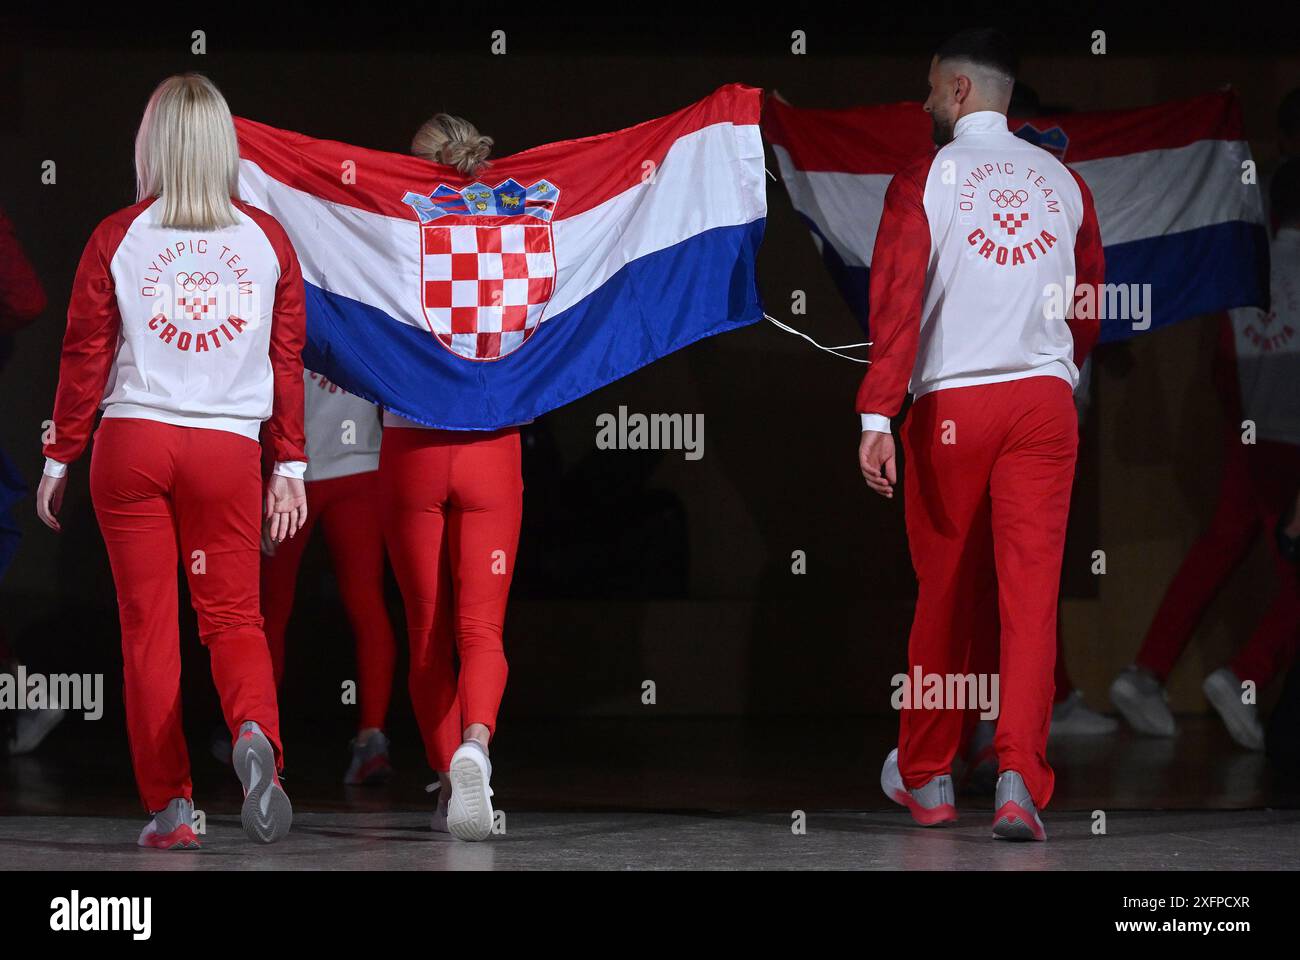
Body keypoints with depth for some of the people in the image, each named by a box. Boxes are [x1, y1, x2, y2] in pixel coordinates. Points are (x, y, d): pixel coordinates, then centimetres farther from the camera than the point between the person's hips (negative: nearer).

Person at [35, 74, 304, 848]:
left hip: (132, 442, -1)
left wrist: (59, 460, 10)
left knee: (149, 625, 6)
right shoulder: (268, 240, 3)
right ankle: (256, 735, -24)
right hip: (229, 450, 1)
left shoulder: (116, 239, -1)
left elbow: (84, 358, 1)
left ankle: (171, 805, 4)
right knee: (233, 616, 7)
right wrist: (291, 466, 10)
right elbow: (290, 361, 4)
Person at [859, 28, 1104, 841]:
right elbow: (1090, 306, 17)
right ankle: (1021, 780, -16)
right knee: (1031, 594, -3)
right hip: (1045, 401, 2)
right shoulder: (1062, 181, 9)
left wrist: (877, 416, -15)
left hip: (952, 404, -2)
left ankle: (925, 777, 24)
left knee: (946, 599, 11)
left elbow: (896, 297, -11)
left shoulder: (927, 179, -2)